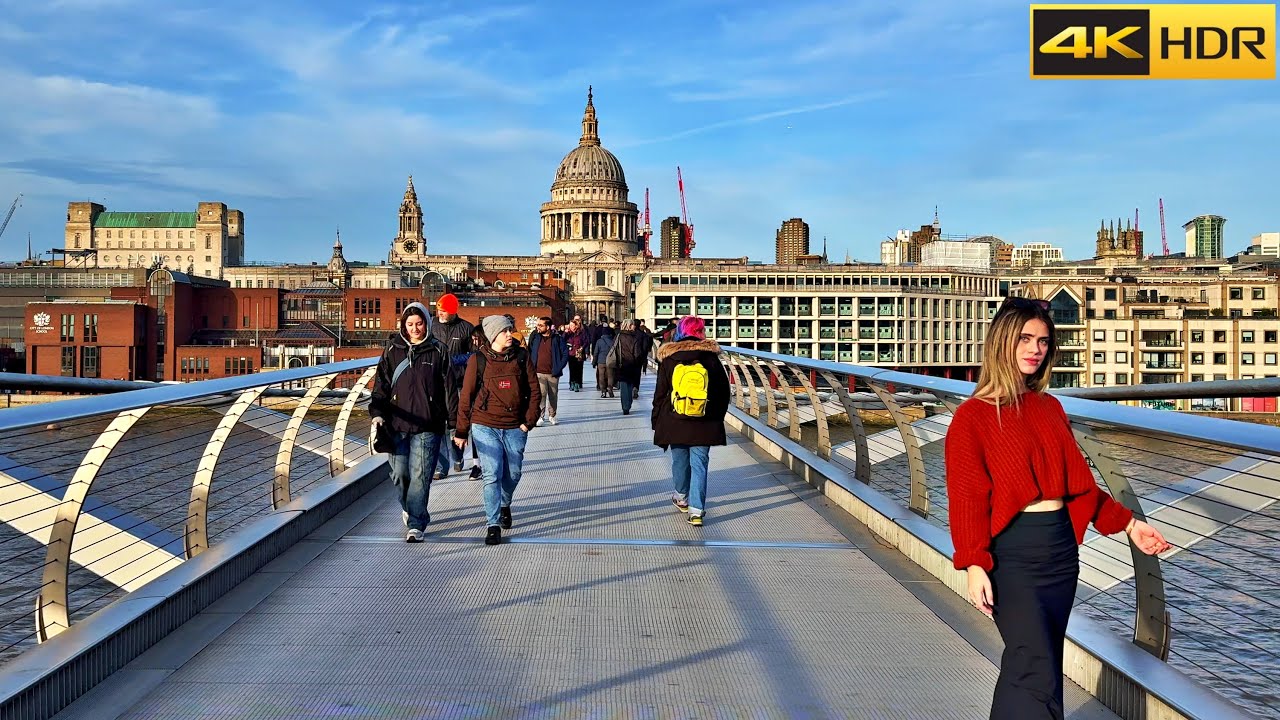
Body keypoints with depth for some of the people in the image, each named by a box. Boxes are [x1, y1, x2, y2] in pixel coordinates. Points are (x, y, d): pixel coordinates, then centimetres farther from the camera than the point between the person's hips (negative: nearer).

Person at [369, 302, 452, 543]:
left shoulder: (437, 351, 2)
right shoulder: (393, 351, 7)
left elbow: (448, 389, 3)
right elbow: (381, 386, 5)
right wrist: (377, 413, -10)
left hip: (427, 426, -2)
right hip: (397, 425, 2)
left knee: (420, 475, -8)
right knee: (400, 473, 8)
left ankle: (416, 525, -3)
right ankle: (408, 507, 37)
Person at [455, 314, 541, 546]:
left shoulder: (521, 356, 1)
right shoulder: (478, 359, -4)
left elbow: (534, 390, 5)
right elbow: (466, 396, 0)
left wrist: (529, 421, -2)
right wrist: (461, 431, 2)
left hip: (515, 428, 3)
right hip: (485, 426, -2)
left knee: (513, 474, 13)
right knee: (492, 475, -8)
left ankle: (504, 505, 42)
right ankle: (493, 524, 0)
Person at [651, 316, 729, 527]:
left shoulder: (668, 359, -4)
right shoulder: (711, 358, -3)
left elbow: (660, 394, 1)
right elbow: (724, 391, 4)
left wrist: (656, 421, 10)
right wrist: (717, 416, 16)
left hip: (675, 423, 1)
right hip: (704, 424, -1)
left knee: (680, 461, 18)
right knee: (699, 464, 1)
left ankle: (682, 498, 38)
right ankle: (697, 510, -6)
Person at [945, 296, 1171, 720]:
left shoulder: (1050, 408, 13)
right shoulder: (973, 415, -6)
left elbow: (1077, 481, 19)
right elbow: (966, 497, -10)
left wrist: (1126, 523, 14)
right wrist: (974, 565, -18)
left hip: (1061, 548, 6)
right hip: (1012, 552, -6)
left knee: (1026, 667, 12)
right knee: (1038, 675, -11)